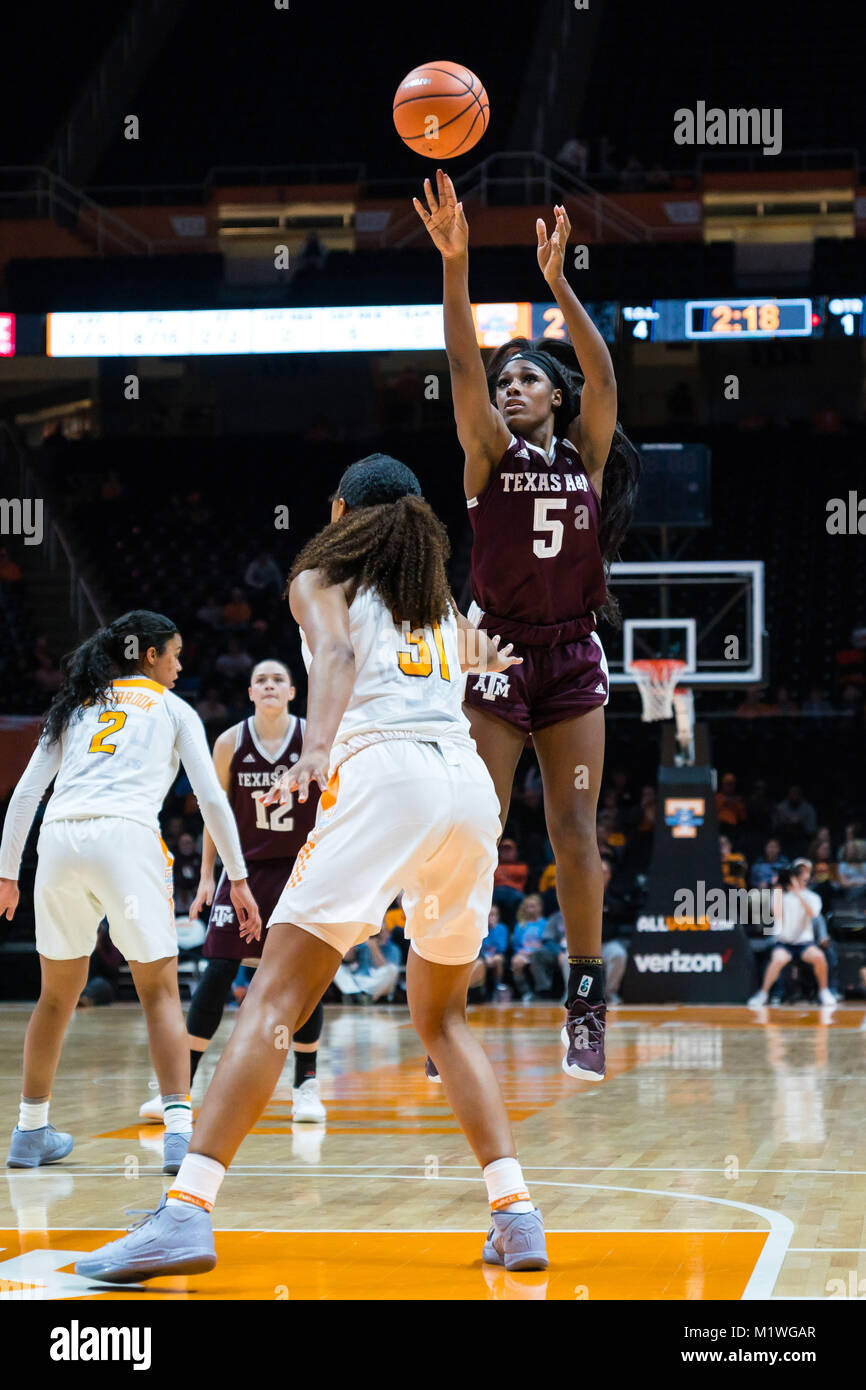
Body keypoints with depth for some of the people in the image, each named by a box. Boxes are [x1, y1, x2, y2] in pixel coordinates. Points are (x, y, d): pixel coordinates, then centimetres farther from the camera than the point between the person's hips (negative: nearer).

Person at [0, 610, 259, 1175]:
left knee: (58, 995, 17)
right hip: (127, 837, -4)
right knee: (161, 991, 2)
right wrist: (239, 878, 13)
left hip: (60, 842, 4)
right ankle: (179, 1132, -12)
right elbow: (212, 798, 9)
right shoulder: (173, 709, 17)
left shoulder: (76, 706, 26)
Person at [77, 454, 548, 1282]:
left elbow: (335, 654, -8)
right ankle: (515, 1213, 8)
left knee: (275, 996, -11)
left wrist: (317, 747, -25)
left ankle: (187, 1212, -23)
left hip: (382, 772, -5)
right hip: (470, 785, 6)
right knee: (440, 1013, 20)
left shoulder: (320, 577, 15)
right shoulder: (442, 600, 30)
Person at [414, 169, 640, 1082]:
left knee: (574, 833, 0)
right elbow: (463, 365, -13)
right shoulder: (488, 450, 2)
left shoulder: (586, 453, 6)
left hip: (573, 657, 1)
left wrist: (557, 281, -20)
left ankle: (586, 1006, 7)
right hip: (496, 652, -1)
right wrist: (454, 263, -27)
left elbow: (603, 376, -10)